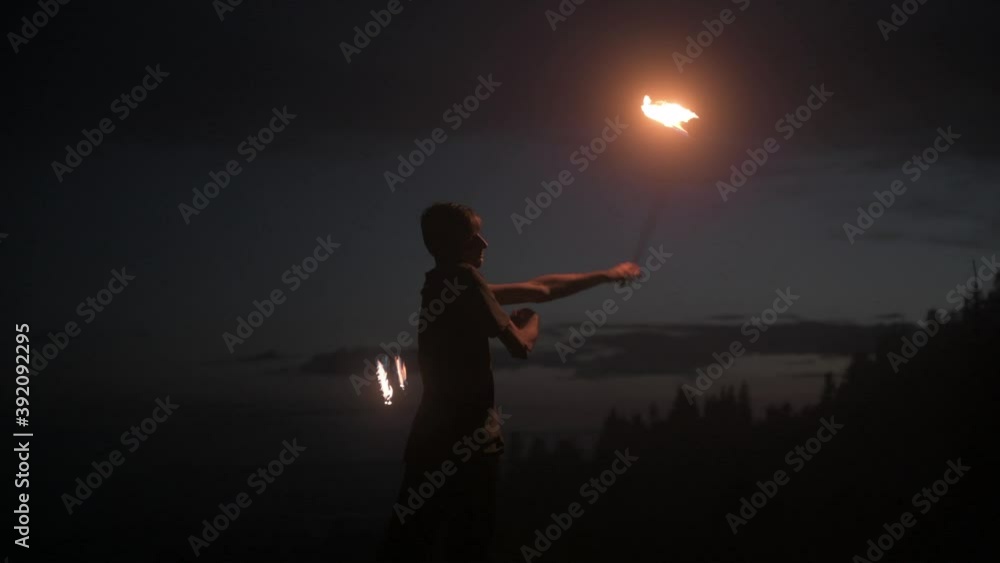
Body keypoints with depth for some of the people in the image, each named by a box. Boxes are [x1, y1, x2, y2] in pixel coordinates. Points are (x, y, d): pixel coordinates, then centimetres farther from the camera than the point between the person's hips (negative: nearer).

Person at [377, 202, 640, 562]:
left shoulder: (445, 284, 17)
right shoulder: (463, 279, -9)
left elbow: (540, 289, 22)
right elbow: (520, 346, -11)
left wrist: (605, 276, 26)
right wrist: (531, 323, 12)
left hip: (436, 431, 9)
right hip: (467, 435, -9)